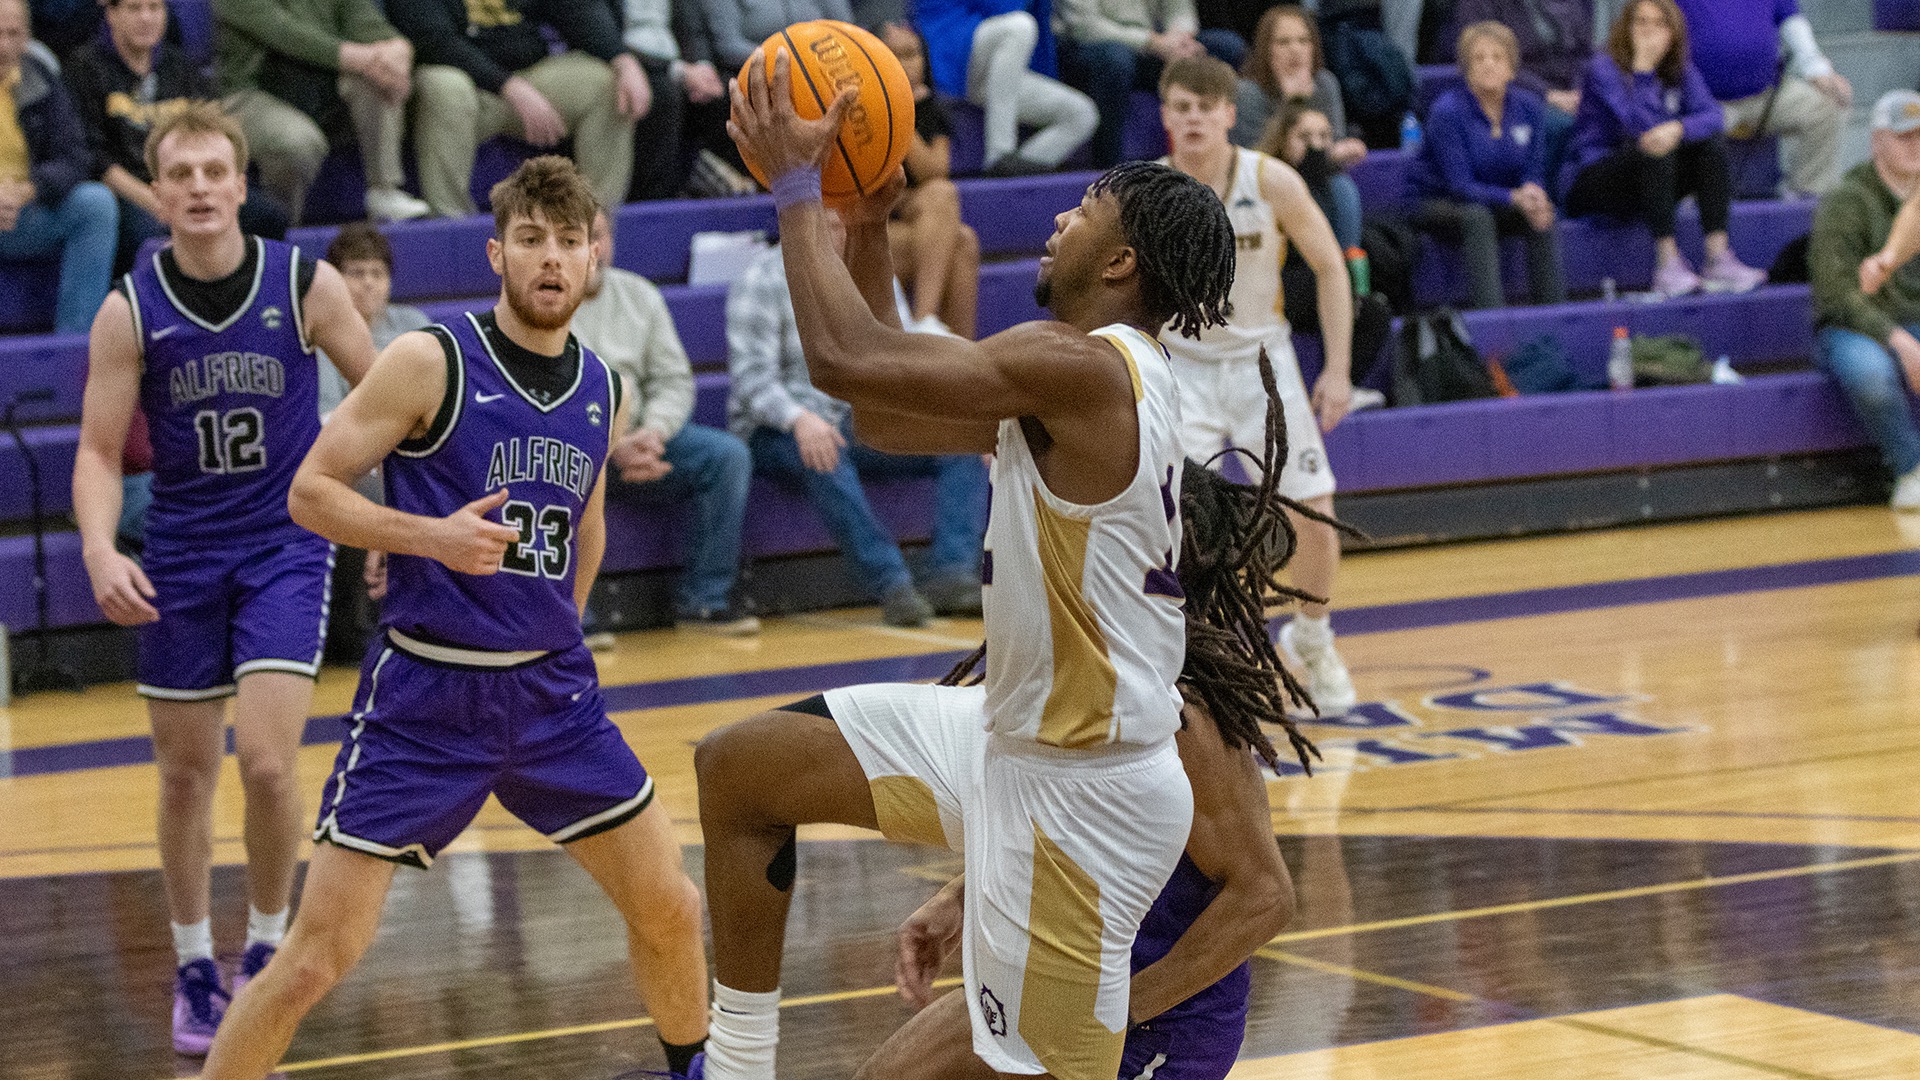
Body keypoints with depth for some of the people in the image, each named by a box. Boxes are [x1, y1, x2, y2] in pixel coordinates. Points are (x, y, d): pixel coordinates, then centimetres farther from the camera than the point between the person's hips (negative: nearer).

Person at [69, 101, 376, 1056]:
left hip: (285, 546, -1)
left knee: (266, 761, -14)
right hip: (180, 555, 2)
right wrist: (100, 551, -21)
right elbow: (99, 450, -4)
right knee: (186, 771, 9)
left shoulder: (306, 285, -10)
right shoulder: (129, 311, -8)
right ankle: (193, 967, 26)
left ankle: (265, 951, 7)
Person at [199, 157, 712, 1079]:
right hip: (423, 698, -5)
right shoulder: (431, 362, -11)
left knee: (669, 908, 10)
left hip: (552, 693, 5)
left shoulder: (601, 390, 7)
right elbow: (310, 491, -10)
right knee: (317, 958, -9)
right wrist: (435, 536, -23)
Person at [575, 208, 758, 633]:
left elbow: (674, 380, 11)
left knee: (729, 455, -14)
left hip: (639, 441, 5)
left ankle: (703, 600, -10)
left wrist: (651, 433, -11)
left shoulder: (639, 295, 12)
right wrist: (612, 448, -22)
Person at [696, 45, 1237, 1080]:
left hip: (1079, 789, -10)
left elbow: (845, 356, -27)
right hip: (1016, 733, 10)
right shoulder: (1075, 377, 9)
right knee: (738, 769, 11)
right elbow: (883, 416, 18)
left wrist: (797, 183, -15)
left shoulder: (1082, 368, -22)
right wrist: (864, 227, 13)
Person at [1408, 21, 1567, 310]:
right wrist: (1513, 197, -36)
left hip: (1497, 203, 5)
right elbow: (1459, 185, -22)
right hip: (1439, 203, -5)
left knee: (1544, 215, -23)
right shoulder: (1447, 111, -19)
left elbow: (1534, 175, -1)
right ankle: (1489, 310, -44)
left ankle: (1553, 306, -24)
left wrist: (1534, 199, -26)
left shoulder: (1529, 107, -4)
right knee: (1477, 218, -36)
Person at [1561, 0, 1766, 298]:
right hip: (1590, 181, -6)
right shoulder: (1603, 69, -12)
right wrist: (1643, 69, -27)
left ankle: (1718, 259, -27)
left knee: (1712, 143, -15)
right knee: (1653, 150, -33)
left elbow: (1711, 115, -14)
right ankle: (1667, 263, -38)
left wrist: (1678, 128, -34)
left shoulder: (1681, 72, 6)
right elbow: (1641, 125, -24)